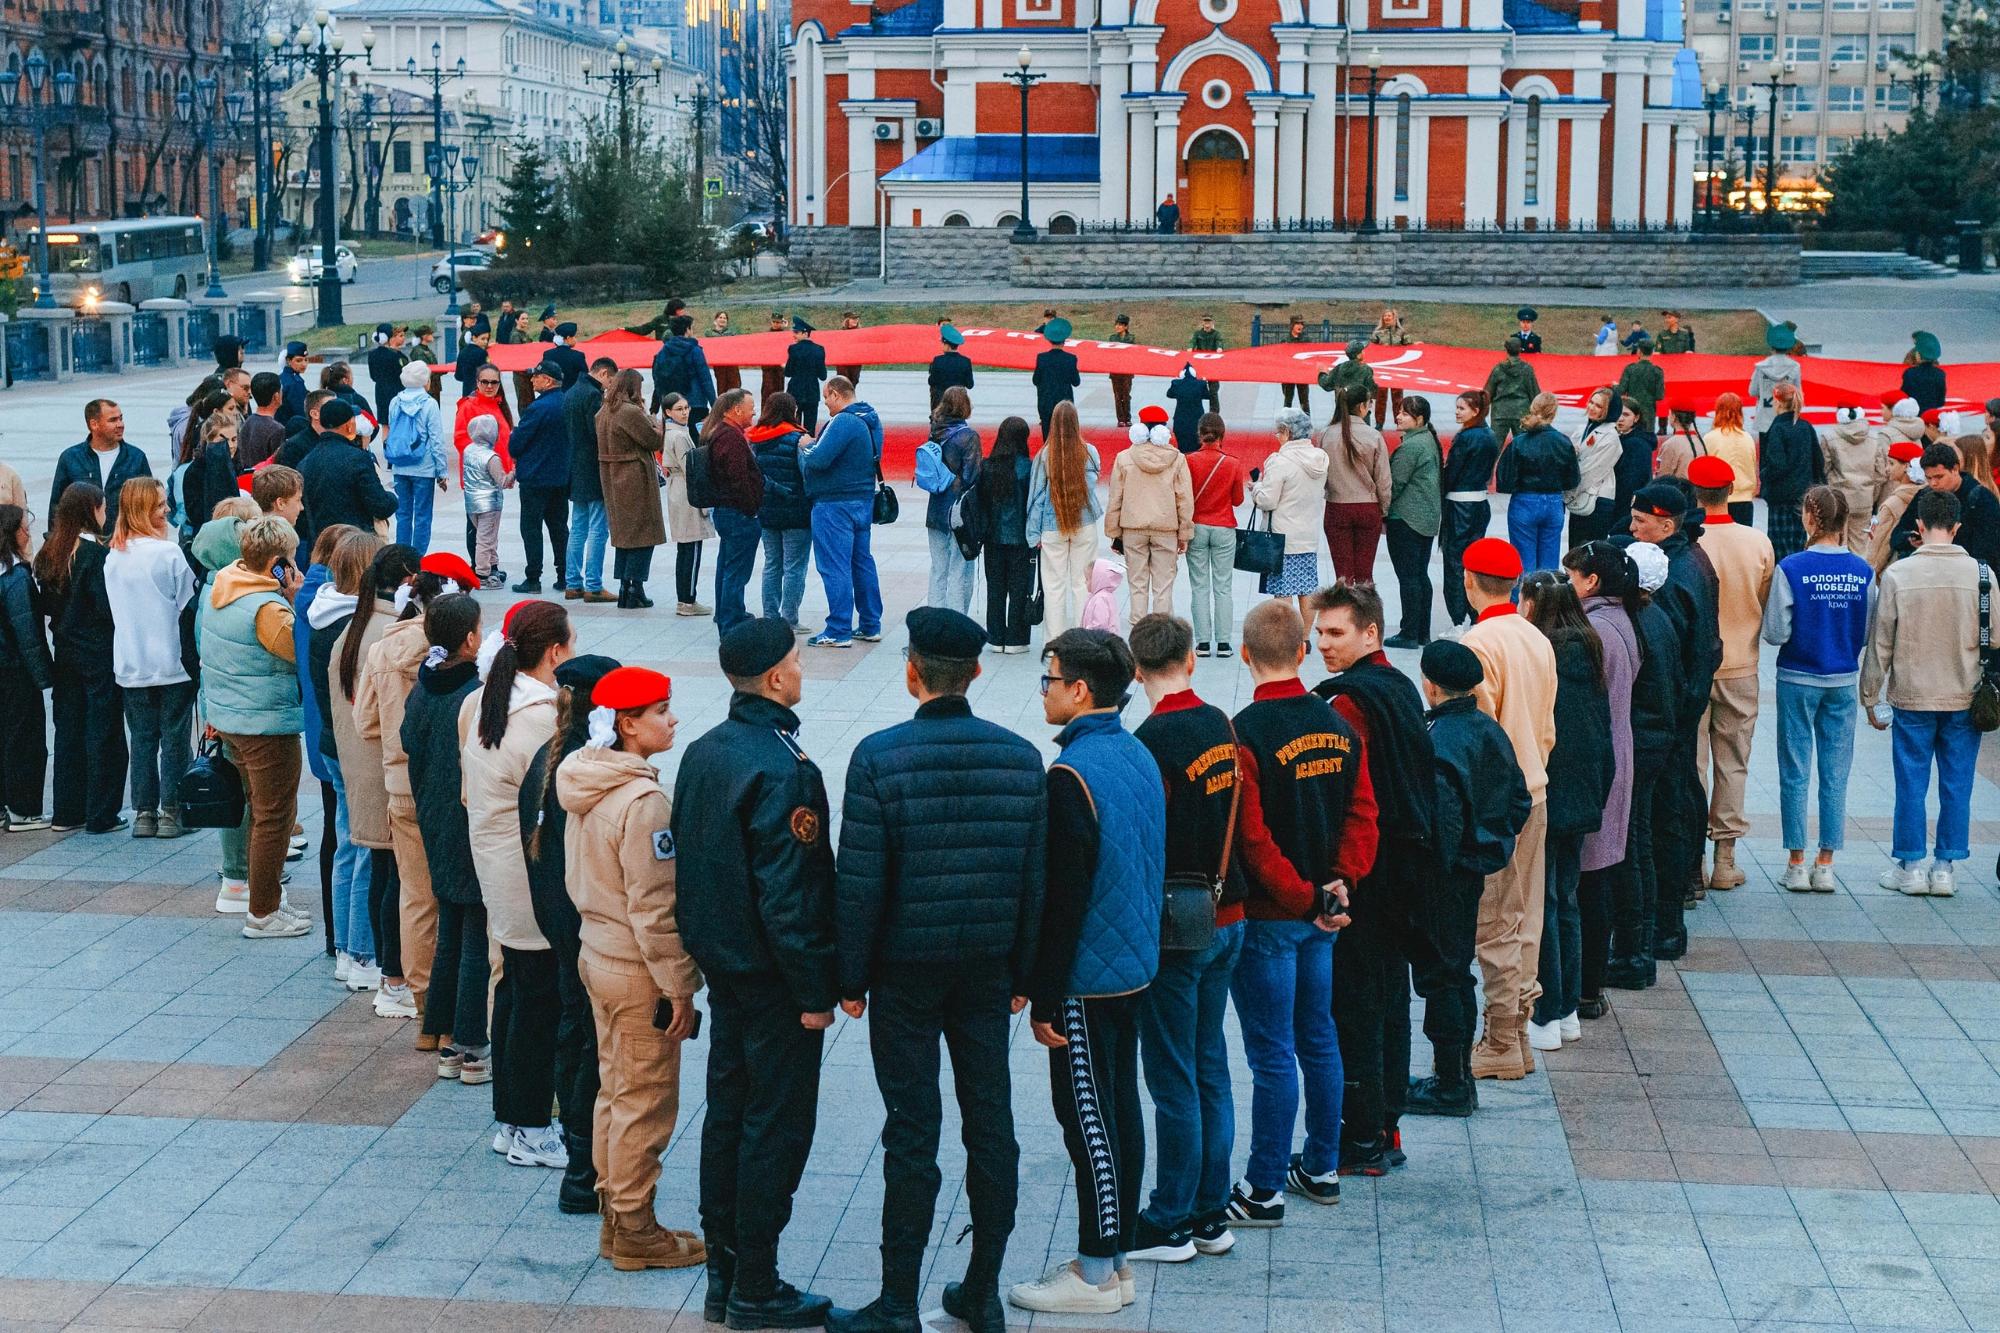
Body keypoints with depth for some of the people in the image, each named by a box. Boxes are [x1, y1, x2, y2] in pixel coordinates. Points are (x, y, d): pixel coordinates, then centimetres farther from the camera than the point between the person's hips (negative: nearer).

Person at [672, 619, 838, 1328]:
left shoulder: (702, 751, 5)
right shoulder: (783, 769, -22)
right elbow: (789, 891, -23)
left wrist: (706, 952, 19)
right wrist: (815, 990, -17)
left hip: (722, 967, 9)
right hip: (772, 976, -9)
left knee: (727, 1111, 15)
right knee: (777, 1126, 1)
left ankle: (723, 1275, 24)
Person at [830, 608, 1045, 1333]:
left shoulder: (879, 757, -12)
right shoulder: (1021, 757, 0)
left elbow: (859, 883, -12)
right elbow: (1036, 879, 4)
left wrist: (851, 979, -2)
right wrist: (1021, 975, 13)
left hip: (905, 973, -3)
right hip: (987, 972, 3)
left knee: (912, 1135, 1)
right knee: (991, 1125, 11)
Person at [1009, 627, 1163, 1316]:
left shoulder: (1073, 774, -20)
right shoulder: (1140, 756, 8)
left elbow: (1063, 898, -20)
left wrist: (1044, 998, -15)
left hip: (1087, 976, -9)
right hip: (1135, 966, 9)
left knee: (1088, 1117, -2)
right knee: (1121, 1104, 14)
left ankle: (1095, 1274, 5)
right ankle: (1112, 1258, 24)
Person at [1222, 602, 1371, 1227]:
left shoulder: (1246, 734, -19)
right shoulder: (1339, 725, 3)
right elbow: (1363, 812, 3)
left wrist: (1305, 897, -13)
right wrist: (1339, 883, -4)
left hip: (1268, 915, -7)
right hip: (1320, 915, 7)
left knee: (1272, 1053, -1)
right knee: (1318, 1040, 17)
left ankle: (1265, 1190, 6)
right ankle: (1322, 1168, 28)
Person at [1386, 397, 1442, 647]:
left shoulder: (1410, 446, -17)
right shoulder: (1430, 441, 12)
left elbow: (1395, 484, -16)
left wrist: (1382, 513, -2)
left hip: (1405, 518, -9)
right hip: (1429, 519, 9)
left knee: (1408, 577, -5)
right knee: (1421, 575, 13)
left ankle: (1409, 634, -3)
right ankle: (1423, 633, 17)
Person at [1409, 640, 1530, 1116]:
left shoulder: (1436, 741, -22)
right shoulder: (1491, 731, 6)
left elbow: (1442, 817, -27)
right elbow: (1520, 801, 12)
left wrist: (1426, 875, -18)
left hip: (1443, 875, -9)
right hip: (1476, 871, 9)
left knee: (1437, 975, 1)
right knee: (1458, 972, 18)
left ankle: (1450, 1086, 7)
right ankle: (1458, 1076, 27)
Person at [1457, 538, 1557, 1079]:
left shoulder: (1479, 643, -16)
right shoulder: (1539, 641, 9)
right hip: (1534, 792, 8)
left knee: (1494, 924, -2)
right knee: (1524, 921, 12)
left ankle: (1502, 1046, 2)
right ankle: (1516, 1030, 19)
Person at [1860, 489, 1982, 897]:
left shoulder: (1897, 574, -8)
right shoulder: (1979, 573, -5)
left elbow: (1880, 643, -4)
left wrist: (1870, 697, 5)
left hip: (1912, 697, -1)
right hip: (1965, 699, 1)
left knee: (1911, 784, 8)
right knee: (1957, 785, 9)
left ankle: (1910, 866, 14)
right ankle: (1946, 867, 13)